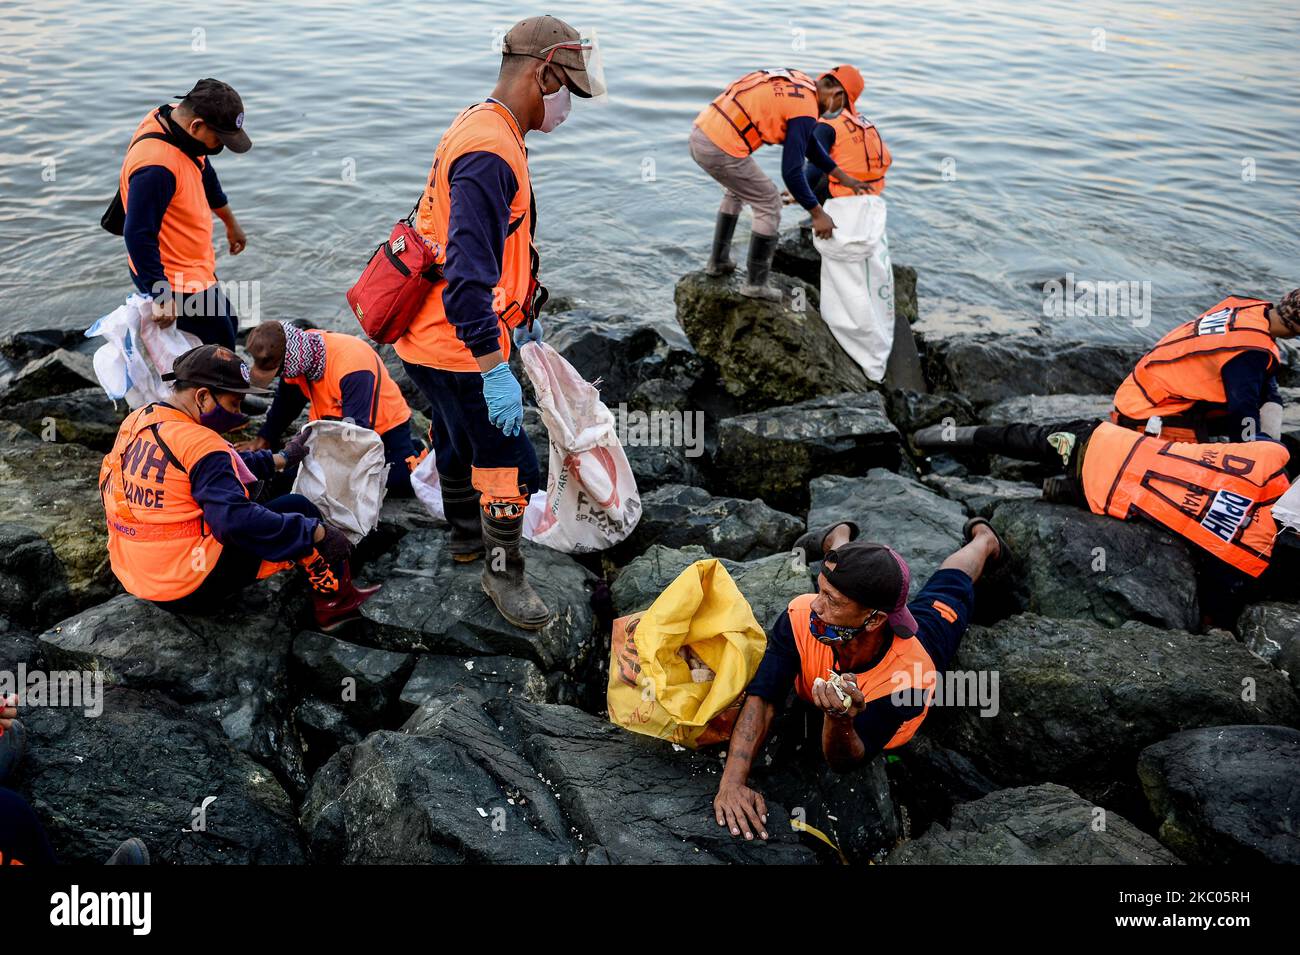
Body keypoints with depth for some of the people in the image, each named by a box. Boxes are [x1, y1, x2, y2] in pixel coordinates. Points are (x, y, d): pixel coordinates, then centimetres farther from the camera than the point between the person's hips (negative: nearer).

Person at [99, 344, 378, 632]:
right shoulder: (200, 445, -21)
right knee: (297, 509, 2)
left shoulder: (136, 421, 6)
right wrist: (318, 532, -24)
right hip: (193, 591, -9)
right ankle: (337, 601, 14)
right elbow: (239, 521, -31)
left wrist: (279, 459, 23)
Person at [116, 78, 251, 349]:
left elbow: (204, 172, 17)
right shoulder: (155, 167, -34)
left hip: (196, 266, 10)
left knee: (227, 325, 23)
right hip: (175, 280, -10)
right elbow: (138, 236, -31)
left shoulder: (177, 120, -3)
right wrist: (163, 298, -26)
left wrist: (230, 221, 30)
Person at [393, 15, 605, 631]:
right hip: (456, 346, -11)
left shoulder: (486, 130, 10)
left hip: (432, 336, 11)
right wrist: (495, 372, -30)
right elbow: (468, 275, -32)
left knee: (457, 437, 27)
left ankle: (466, 534, 49)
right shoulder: (489, 152, -25)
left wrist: (523, 317, 27)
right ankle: (503, 573, 19)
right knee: (510, 463, 0)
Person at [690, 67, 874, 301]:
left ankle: (718, 262, 39)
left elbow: (807, 141, 26)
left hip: (700, 131, 9)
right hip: (721, 150, -9)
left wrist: (843, 177, 29)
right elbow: (791, 172, -13)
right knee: (769, 204, 7)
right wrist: (818, 215, -4)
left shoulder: (795, 81, 17)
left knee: (736, 191, 32)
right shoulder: (805, 110, -11)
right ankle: (755, 283, 15)